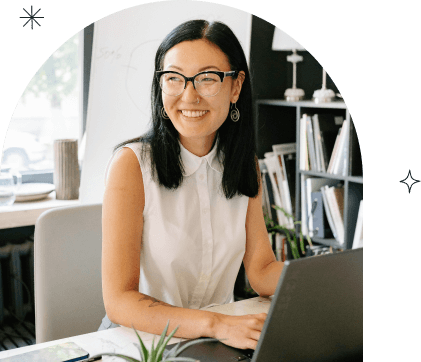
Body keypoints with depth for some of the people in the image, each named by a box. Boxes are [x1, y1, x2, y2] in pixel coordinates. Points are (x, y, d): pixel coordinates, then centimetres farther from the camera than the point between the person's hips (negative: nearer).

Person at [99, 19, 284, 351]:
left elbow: (262, 270, 3)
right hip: (142, 338, -5)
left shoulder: (245, 163, 3)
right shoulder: (131, 164, -13)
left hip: (224, 333, 5)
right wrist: (217, 325, -31)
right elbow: (119, 301, -18)